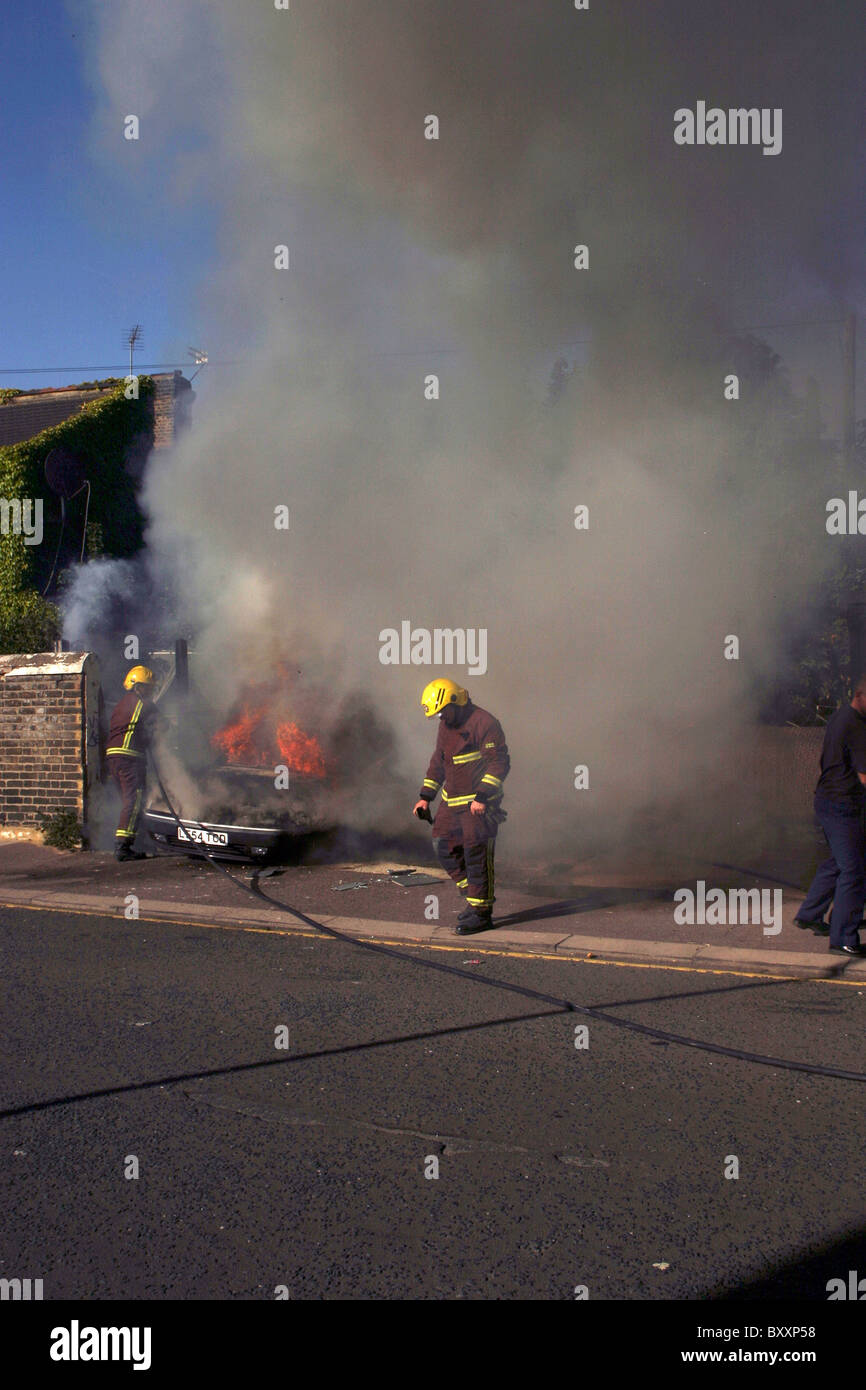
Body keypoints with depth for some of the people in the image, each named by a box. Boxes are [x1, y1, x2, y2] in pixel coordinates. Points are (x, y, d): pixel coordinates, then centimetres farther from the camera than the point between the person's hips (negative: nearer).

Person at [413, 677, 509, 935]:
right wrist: (425, 797, 14)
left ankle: (481, 913, 2)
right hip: (452, 802, 8)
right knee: (444, 846, 7)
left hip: (479, 804, -8)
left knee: (476, 855, -6)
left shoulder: (485, 724, -15)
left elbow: (499, 764, -18)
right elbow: (438, 762, 20)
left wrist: (482, 798, -24)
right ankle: (474, 894, 21)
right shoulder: (446, 726, 11)